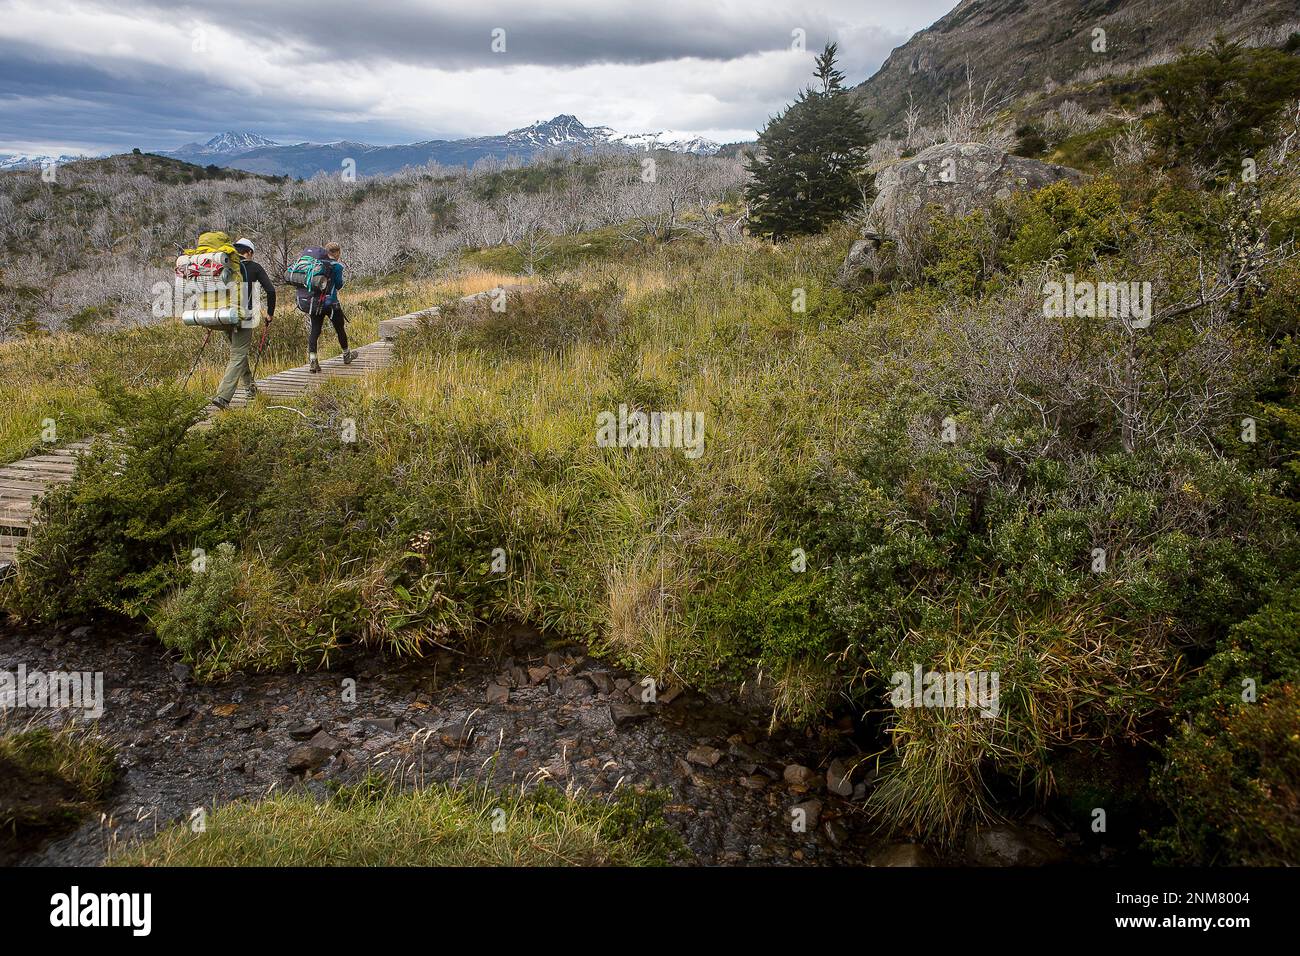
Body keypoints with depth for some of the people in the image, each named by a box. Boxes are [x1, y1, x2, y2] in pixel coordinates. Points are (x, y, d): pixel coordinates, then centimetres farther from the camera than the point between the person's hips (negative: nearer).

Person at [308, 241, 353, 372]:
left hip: (315, 301, 4)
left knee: (315, 331, 2)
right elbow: (339, 285, -8)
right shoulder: (337, 266, -8)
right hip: (331, 302, -4)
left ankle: (312, 360, -10)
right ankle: (347, 355, 32)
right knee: (340, 329, 15)